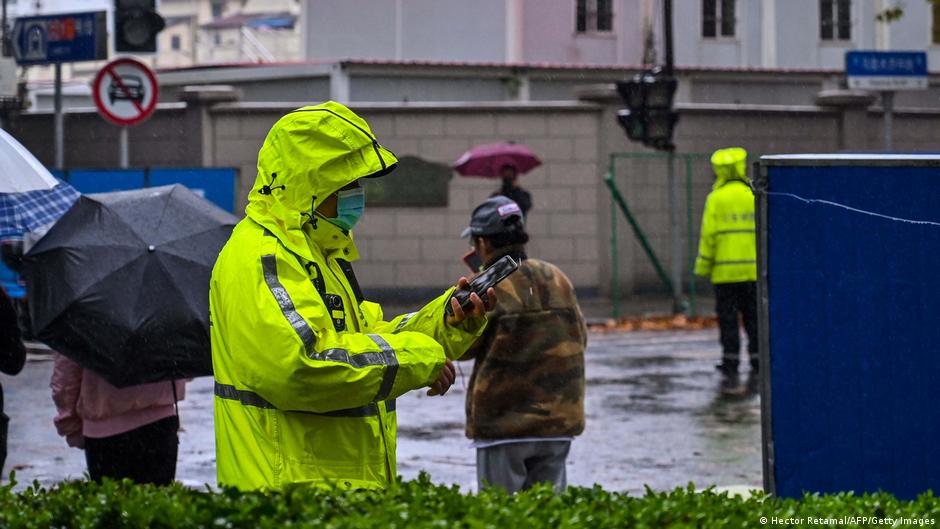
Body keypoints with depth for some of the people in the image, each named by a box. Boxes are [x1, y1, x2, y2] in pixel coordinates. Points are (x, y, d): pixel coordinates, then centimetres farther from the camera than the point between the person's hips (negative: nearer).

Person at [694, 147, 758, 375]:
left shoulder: (716, 198, -5)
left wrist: (703, 267, 0)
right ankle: (756, 357, 11)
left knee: (727, 315, 3)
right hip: (752, 269, 2)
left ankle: (731, 358, 0)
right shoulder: (754, 196, 1)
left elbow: (708, 235, -7)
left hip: (725, 270, -2)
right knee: (753, 315, 11)